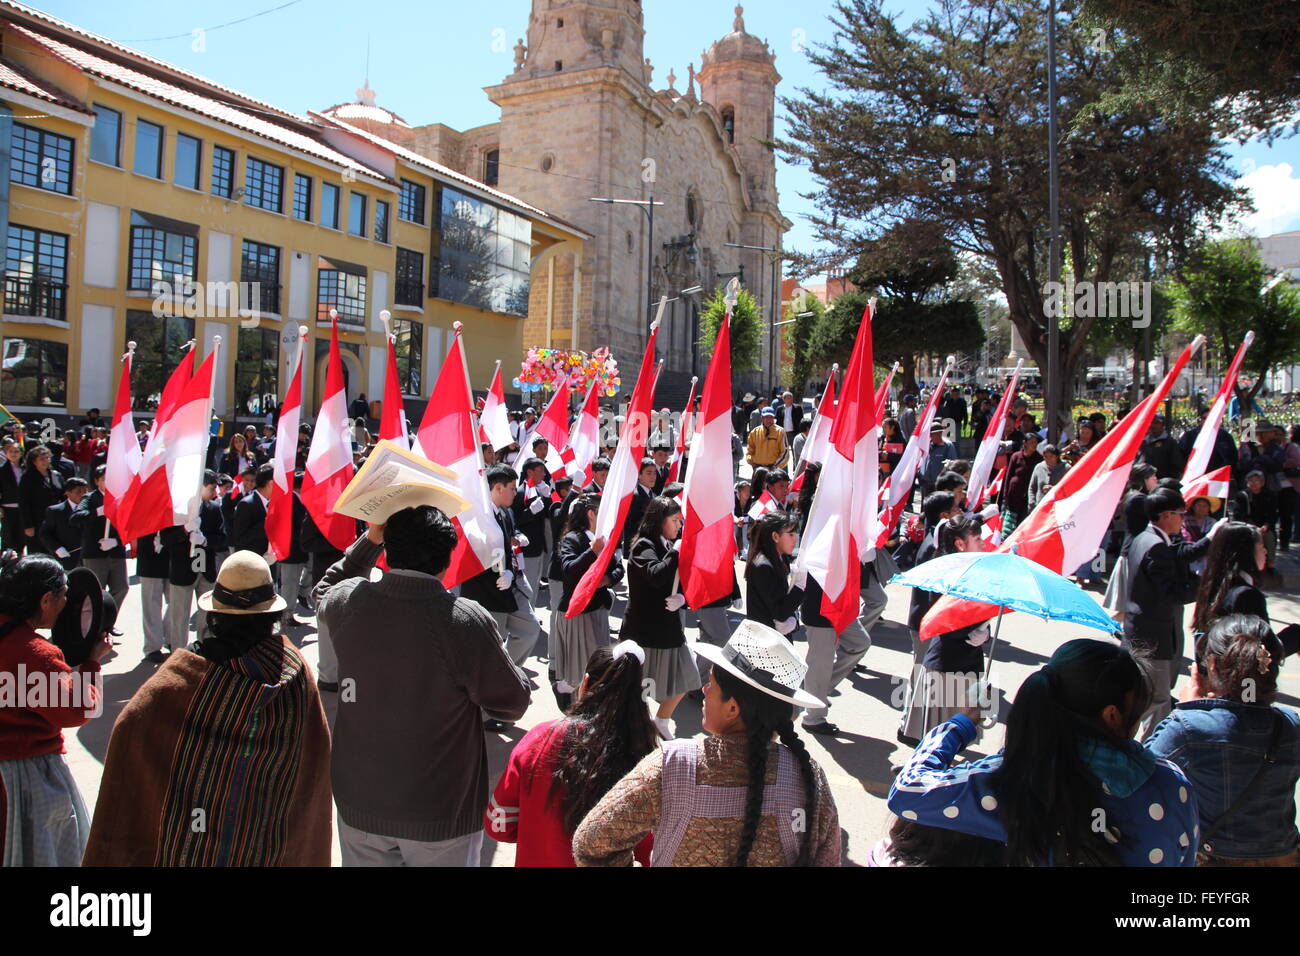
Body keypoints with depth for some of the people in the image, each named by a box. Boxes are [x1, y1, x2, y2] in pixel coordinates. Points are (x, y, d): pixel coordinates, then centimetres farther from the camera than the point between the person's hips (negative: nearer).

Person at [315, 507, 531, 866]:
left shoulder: (347, 601, -12)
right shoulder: (466, 621, -25)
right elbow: (513, 703, -13)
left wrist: (369, 540, 10)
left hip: (360, 802, 4)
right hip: (441, 814, -3)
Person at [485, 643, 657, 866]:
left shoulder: (542, 737, -21)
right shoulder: (646, 768, -24)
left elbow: (498, 826, -12)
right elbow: (648, 856, -14)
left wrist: (543, 831, 5)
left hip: (537, 859, 0)